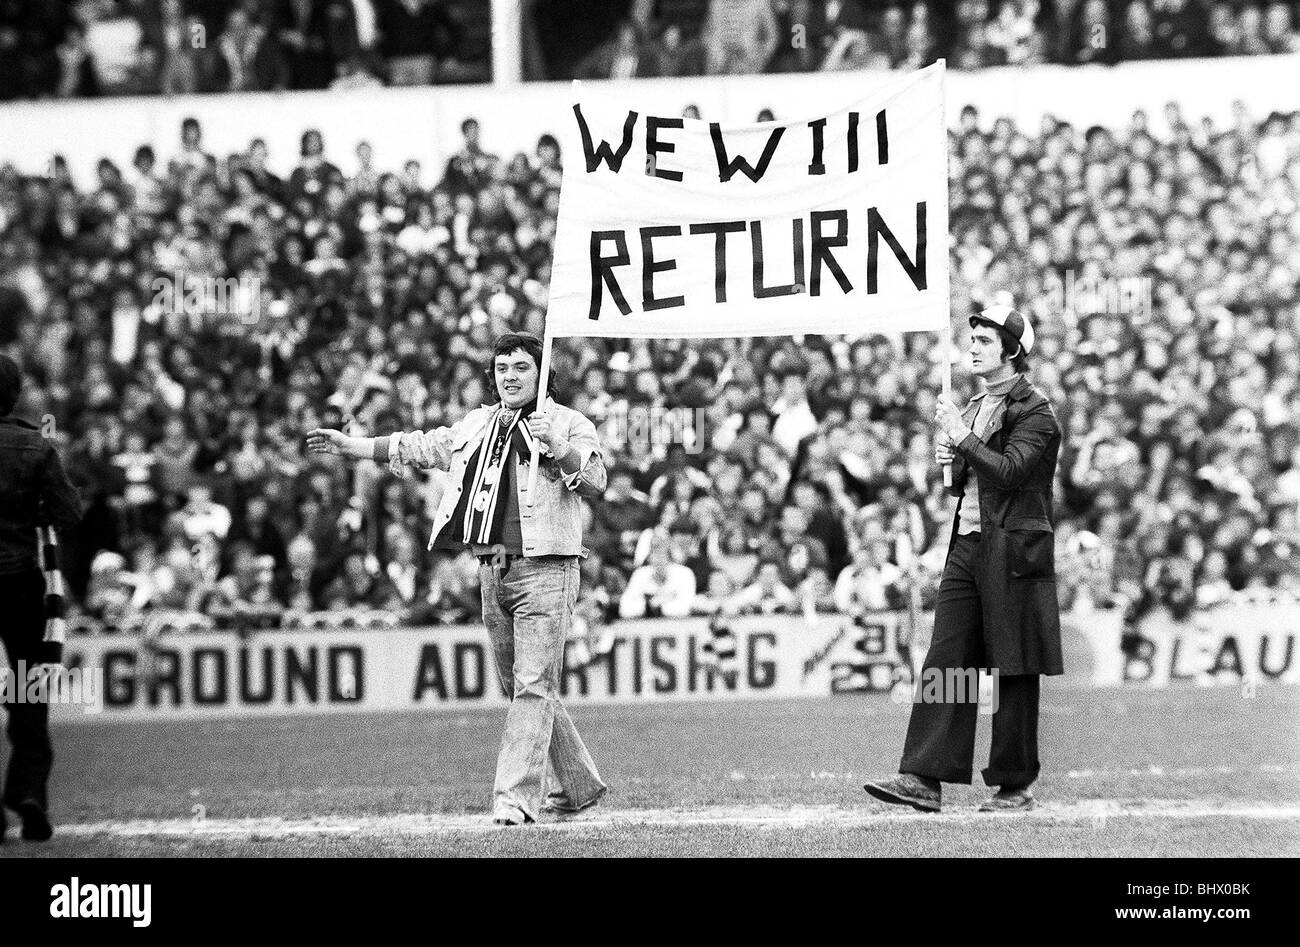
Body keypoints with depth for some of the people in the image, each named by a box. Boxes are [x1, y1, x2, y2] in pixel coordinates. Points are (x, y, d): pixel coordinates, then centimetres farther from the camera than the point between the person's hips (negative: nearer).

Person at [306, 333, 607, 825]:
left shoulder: (567, 423, -1)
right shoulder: (476, 426, 18)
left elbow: (595, 480, -14)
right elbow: (420, 448, 27)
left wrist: (557, 446, -29)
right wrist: (351, 445, 29)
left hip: (545, 568, -7)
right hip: (493, 571, 7)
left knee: (533, 686, -12)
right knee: (521, 687, 12)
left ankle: (516, 796, -15)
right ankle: (579, 784, 23)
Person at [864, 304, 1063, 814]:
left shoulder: (1033, 411, -7)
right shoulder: (977, 406, 18)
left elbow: (1009, 472, -20)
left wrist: (962, 437, -16)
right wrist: (953, 463, 5)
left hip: (1012, 551, -8)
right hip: (967, 543, 8)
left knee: (1013, 673, -1)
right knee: (944, 661, -2)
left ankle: (1015, 786, 7)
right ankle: (923, 779, -6)